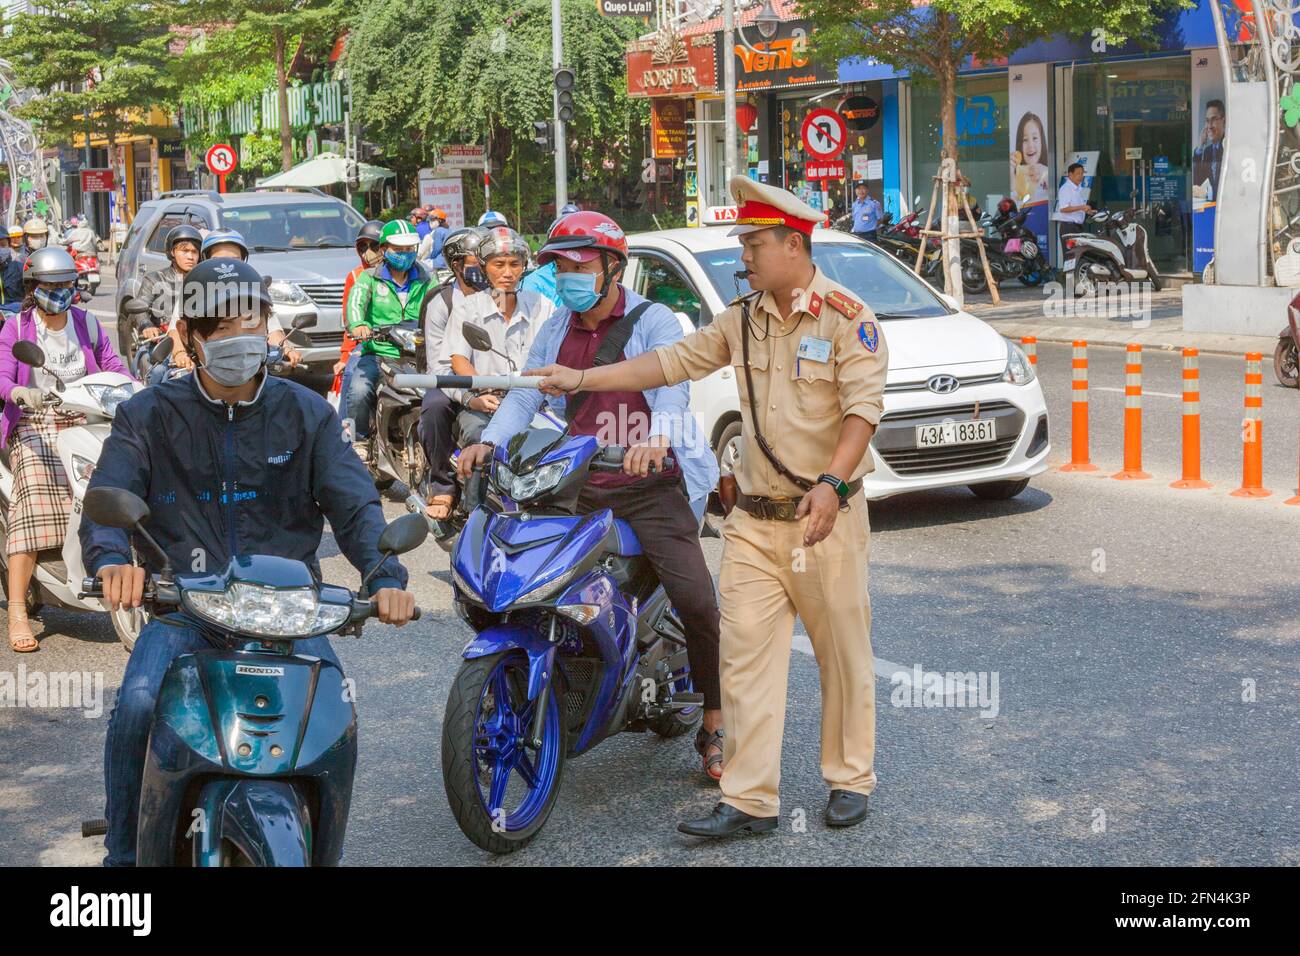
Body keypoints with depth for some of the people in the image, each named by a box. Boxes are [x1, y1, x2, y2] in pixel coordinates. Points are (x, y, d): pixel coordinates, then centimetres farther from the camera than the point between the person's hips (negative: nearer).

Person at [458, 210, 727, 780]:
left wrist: (657, 438, -40)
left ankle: (714, 728, 0)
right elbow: (526, 393, 7)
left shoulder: (653, 322, -1)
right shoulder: (556, 330, 17)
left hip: (650, 484, -5)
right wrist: (489, 441, -13)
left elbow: (671, 384, -19)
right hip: (579, 488, 5)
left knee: (697, 602, -15)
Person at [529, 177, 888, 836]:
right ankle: (748, 799, 4)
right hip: (754, 521, 5)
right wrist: (583, 379, 9)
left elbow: (863, 405, -16)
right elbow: (673, 361, 14)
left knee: (843, 652, 4)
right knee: (745, 655, 0)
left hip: (825, 516, -5)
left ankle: (850, 781, 20)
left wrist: (832, 483, -27)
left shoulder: (846, 317, -7)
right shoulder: (743, 319, 12)